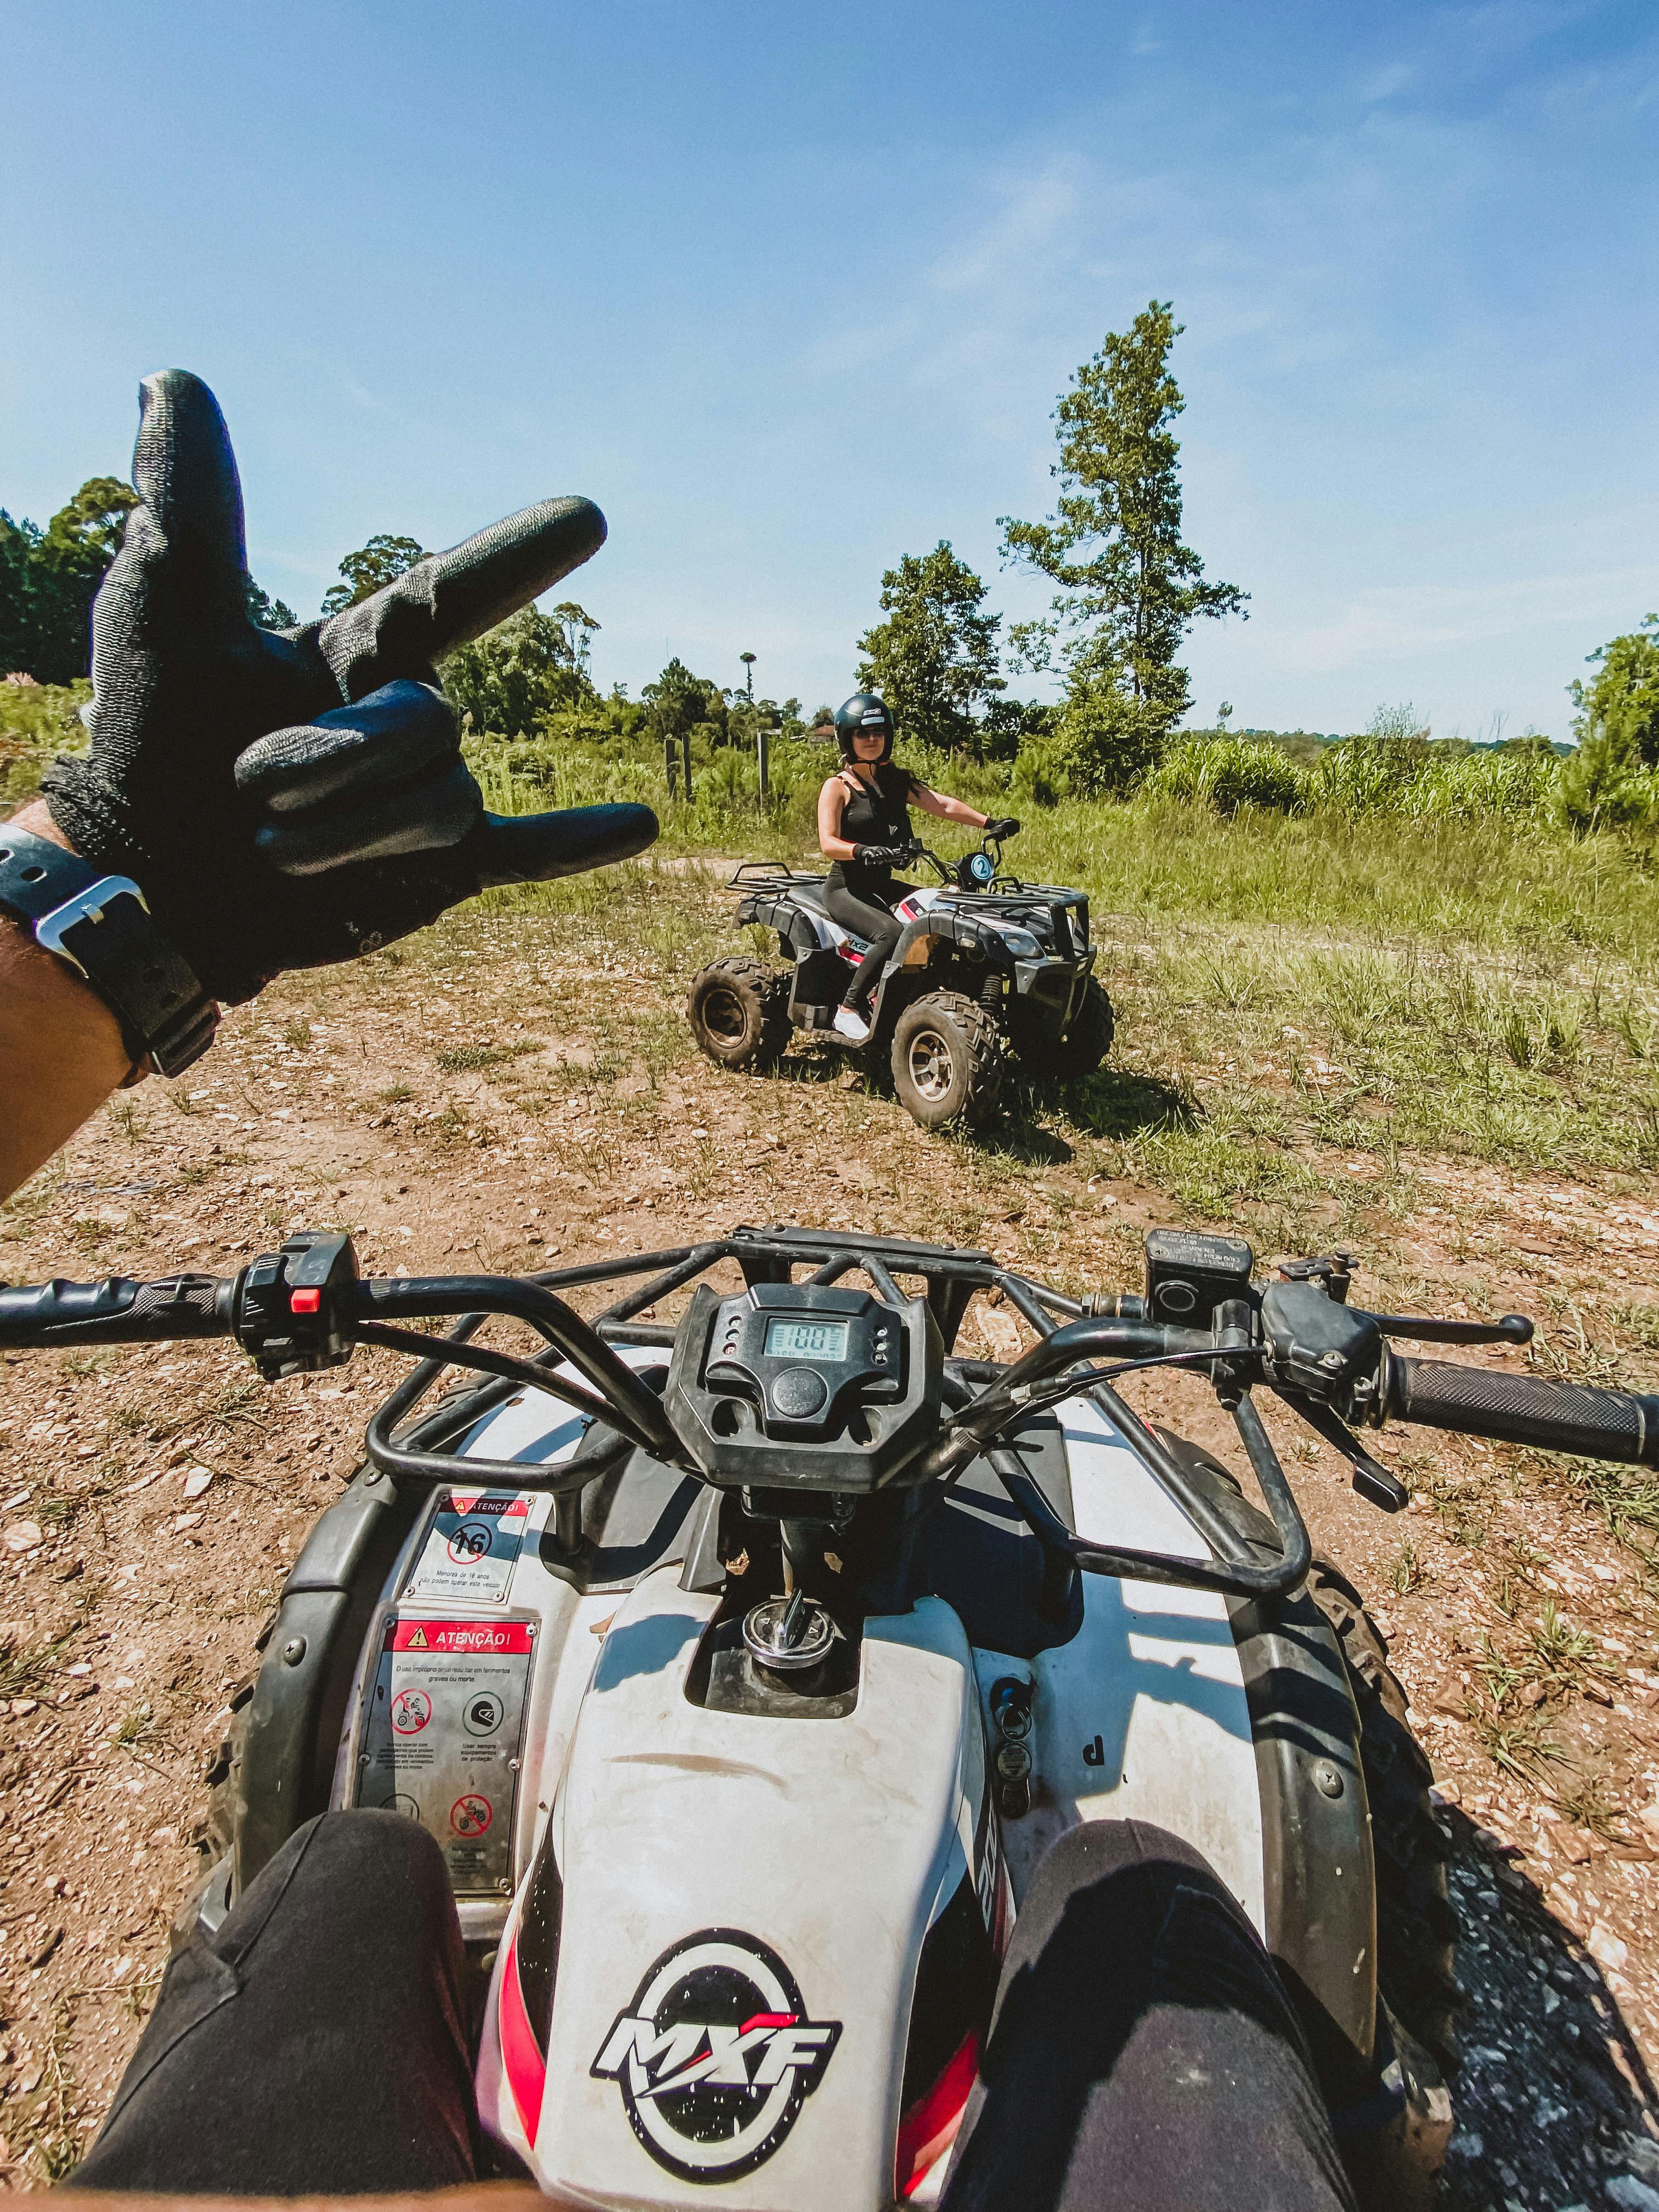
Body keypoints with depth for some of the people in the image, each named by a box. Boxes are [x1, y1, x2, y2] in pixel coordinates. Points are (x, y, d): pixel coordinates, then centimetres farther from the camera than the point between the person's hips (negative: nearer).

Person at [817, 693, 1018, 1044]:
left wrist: (989, 822, -13)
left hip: (883, 887, 7)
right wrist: (866, 851, -36)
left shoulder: (895, 781, 14)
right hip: (846, 890, -7)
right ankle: (848, 1010, -19)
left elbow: (942, 805, 1)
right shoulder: (837, 786, -3)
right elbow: (828, 844, -17)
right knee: (893, 933, -33)